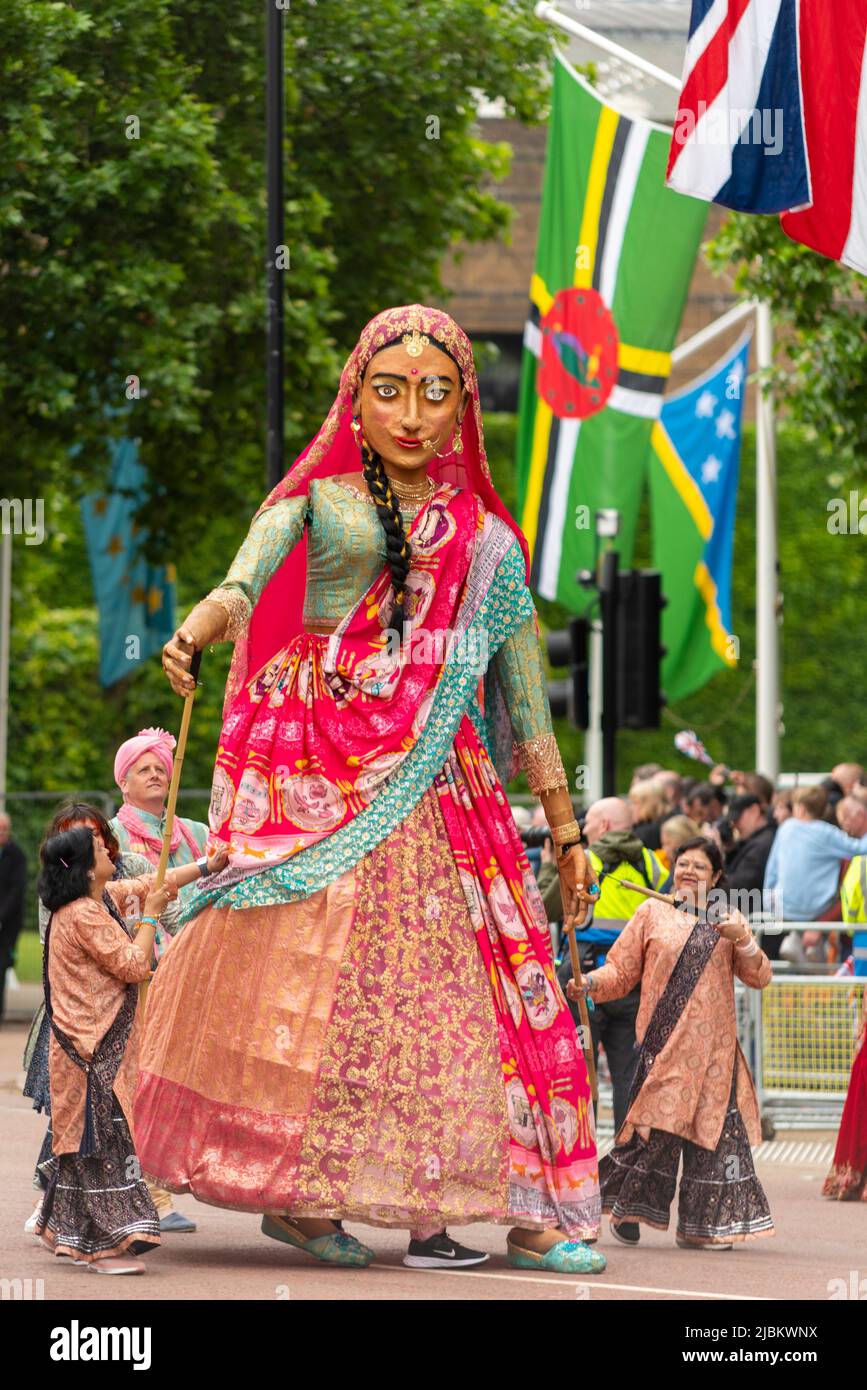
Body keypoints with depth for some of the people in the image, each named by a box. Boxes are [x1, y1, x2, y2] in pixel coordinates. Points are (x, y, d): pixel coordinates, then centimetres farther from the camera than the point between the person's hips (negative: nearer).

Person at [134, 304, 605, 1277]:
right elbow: (247, 580, -15)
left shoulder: (485, 537, 16)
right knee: (302, 971, -11)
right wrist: (194, 630, -38)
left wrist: (566, 830, 15)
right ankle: (295, 1191, -6)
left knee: (440, 979, -4)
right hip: (315, 772, -2)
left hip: (433, 785, 2)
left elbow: (526, 699, 17)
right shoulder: (318, 499, 8)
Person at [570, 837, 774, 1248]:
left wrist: (742, 940, -8)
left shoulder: (729, 920, 15)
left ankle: (703, 1225, 9)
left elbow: (759, 978, 8)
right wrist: (590, 983, -12)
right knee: (659, 1124, -12)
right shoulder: (653, 913, 9)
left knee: (714, 1125, 0)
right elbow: (622, 970, 7)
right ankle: (626, 1209, 6)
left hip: (715, 1045, 3)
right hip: (665, 1041, -3)